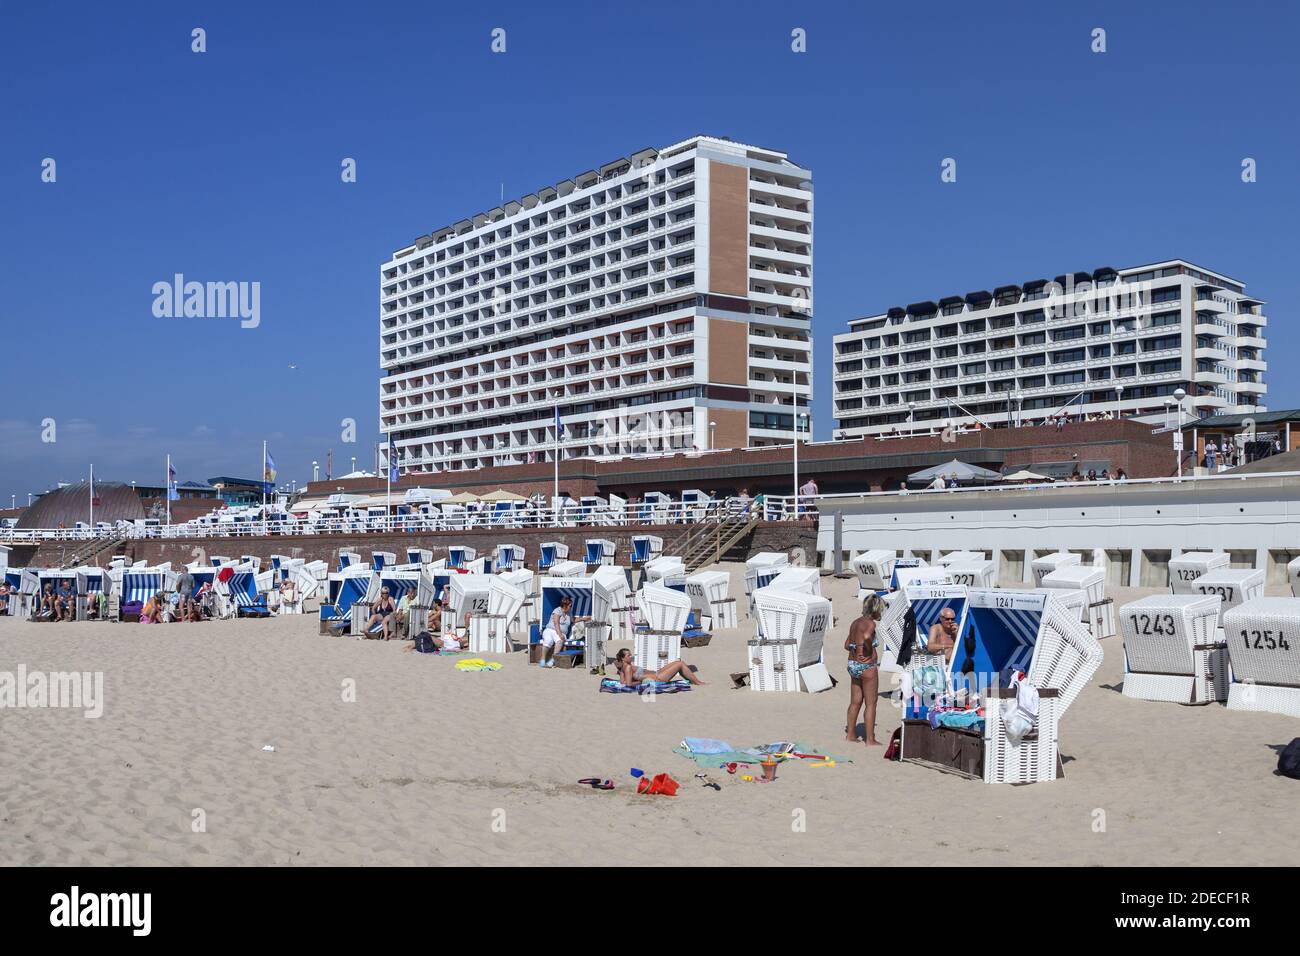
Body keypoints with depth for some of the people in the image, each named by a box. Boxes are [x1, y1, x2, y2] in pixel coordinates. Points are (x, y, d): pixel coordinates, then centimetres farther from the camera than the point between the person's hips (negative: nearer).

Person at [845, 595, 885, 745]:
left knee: (855, 702, 17)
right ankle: (870, 740, 7)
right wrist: (870, 651, -23)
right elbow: (866, 637, -39)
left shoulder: (855, 623, 8)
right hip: (867, 667, -8)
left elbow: (847, 645, 14)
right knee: (871, 704, 2)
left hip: (853, 664, 8)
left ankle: (850, 734, 26)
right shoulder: (870, 623, -17)